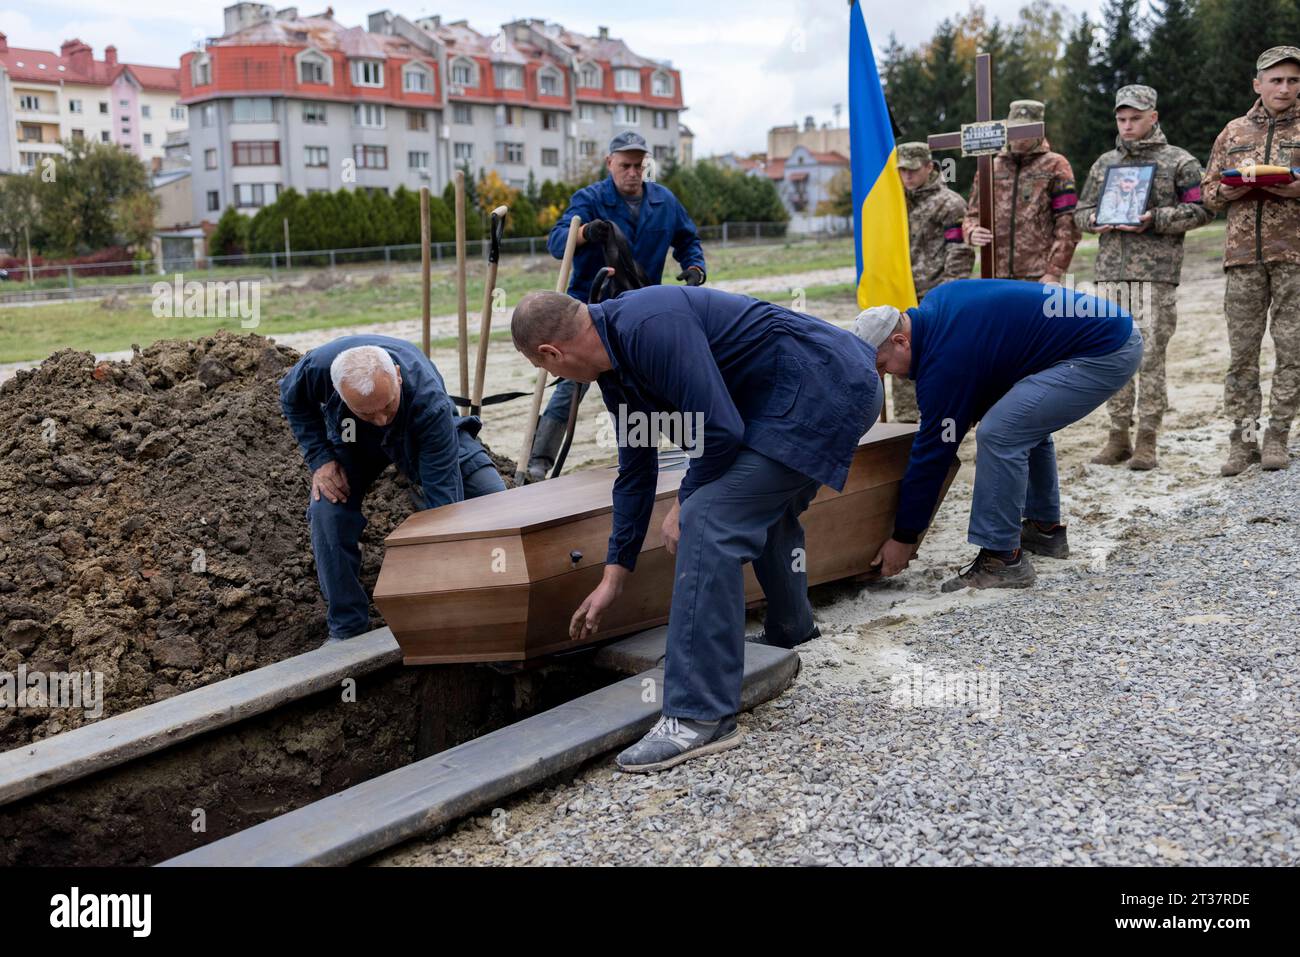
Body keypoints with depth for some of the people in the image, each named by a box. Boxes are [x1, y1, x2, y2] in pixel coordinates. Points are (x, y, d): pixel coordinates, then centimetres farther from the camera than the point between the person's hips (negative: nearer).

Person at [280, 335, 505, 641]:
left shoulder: (430, 403, -45)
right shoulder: (318, 367, -39)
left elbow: (442, 497, -44)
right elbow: (292, 399, -10)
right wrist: (319, 458, -22)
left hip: (422, 437, -1)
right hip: (352, 441, 1)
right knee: (327, 512, -24)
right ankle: (346, 629, -4)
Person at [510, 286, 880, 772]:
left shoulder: (651, 326, -22)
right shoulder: (616, 368, 10)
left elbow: (720, 430, -23)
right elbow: (636, 470, 19)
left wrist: (683, 504, -5)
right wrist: (612, 578, 22)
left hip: (822, 387, -11)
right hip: (835, 385, 11)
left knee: (710, 522, -17)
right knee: (761, 505, 31)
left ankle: (701, 717, -13)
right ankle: (789, 632, 53)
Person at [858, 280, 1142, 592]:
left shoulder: (945, 358, -19)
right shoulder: (935, 303, 7)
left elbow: (933, 450, -14)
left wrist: (903, 538, -6)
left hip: (1104, 355, -11)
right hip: (1112, 331, 11)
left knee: (1000, 434, -17)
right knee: (1028, 424, 25)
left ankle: (1003, 560, -9)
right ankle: (1045, 528, 33)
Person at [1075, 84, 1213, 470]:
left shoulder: (1178, 161, 5)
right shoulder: (1104, 163, 18)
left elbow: (1201, 210, 0)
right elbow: (1080, 211, 21)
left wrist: (1155, 219, -12)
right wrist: (1097, 220, -1)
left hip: (1156, 272, -4)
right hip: (1110, 271, 4)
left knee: (1150, 355, -6)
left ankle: (1147, 441, 1)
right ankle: (1118, 437, 12)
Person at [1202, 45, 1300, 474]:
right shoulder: (1234, 132, 14)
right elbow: (1208, 190, 16)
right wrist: (1227, 192, -6)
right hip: (1244, 253, 2)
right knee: (1242, 350, 1)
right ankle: (1243, 438, 7)